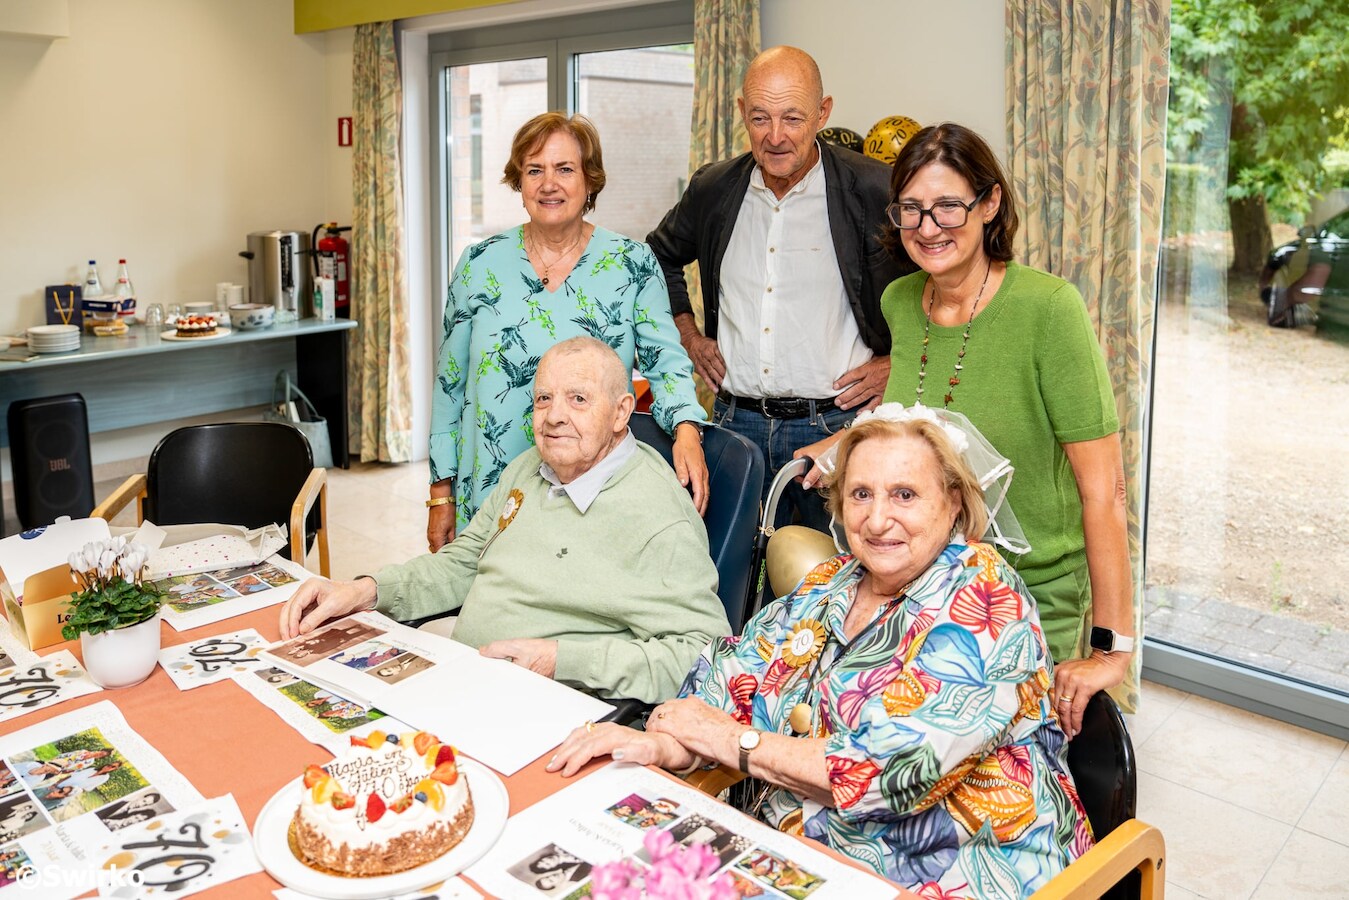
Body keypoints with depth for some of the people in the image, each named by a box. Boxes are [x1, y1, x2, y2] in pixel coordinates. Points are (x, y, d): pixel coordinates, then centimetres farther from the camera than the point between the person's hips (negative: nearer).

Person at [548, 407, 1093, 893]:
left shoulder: (983, 604, -17)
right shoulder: (830, 587, 5)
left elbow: (893, 770, -23)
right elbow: (734, 678, 0)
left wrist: (733, 741, -14)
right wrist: (660, 744, -20)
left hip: (941, 874, -6)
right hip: (797, 847, 6)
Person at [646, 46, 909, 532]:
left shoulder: (872, 191, -8)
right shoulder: (712, 189, 5)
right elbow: (661, 256, 25)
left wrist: (898, 361, -2)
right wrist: (688, 335, 15)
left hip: (837, 421, -3)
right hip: (736, 422, 4)